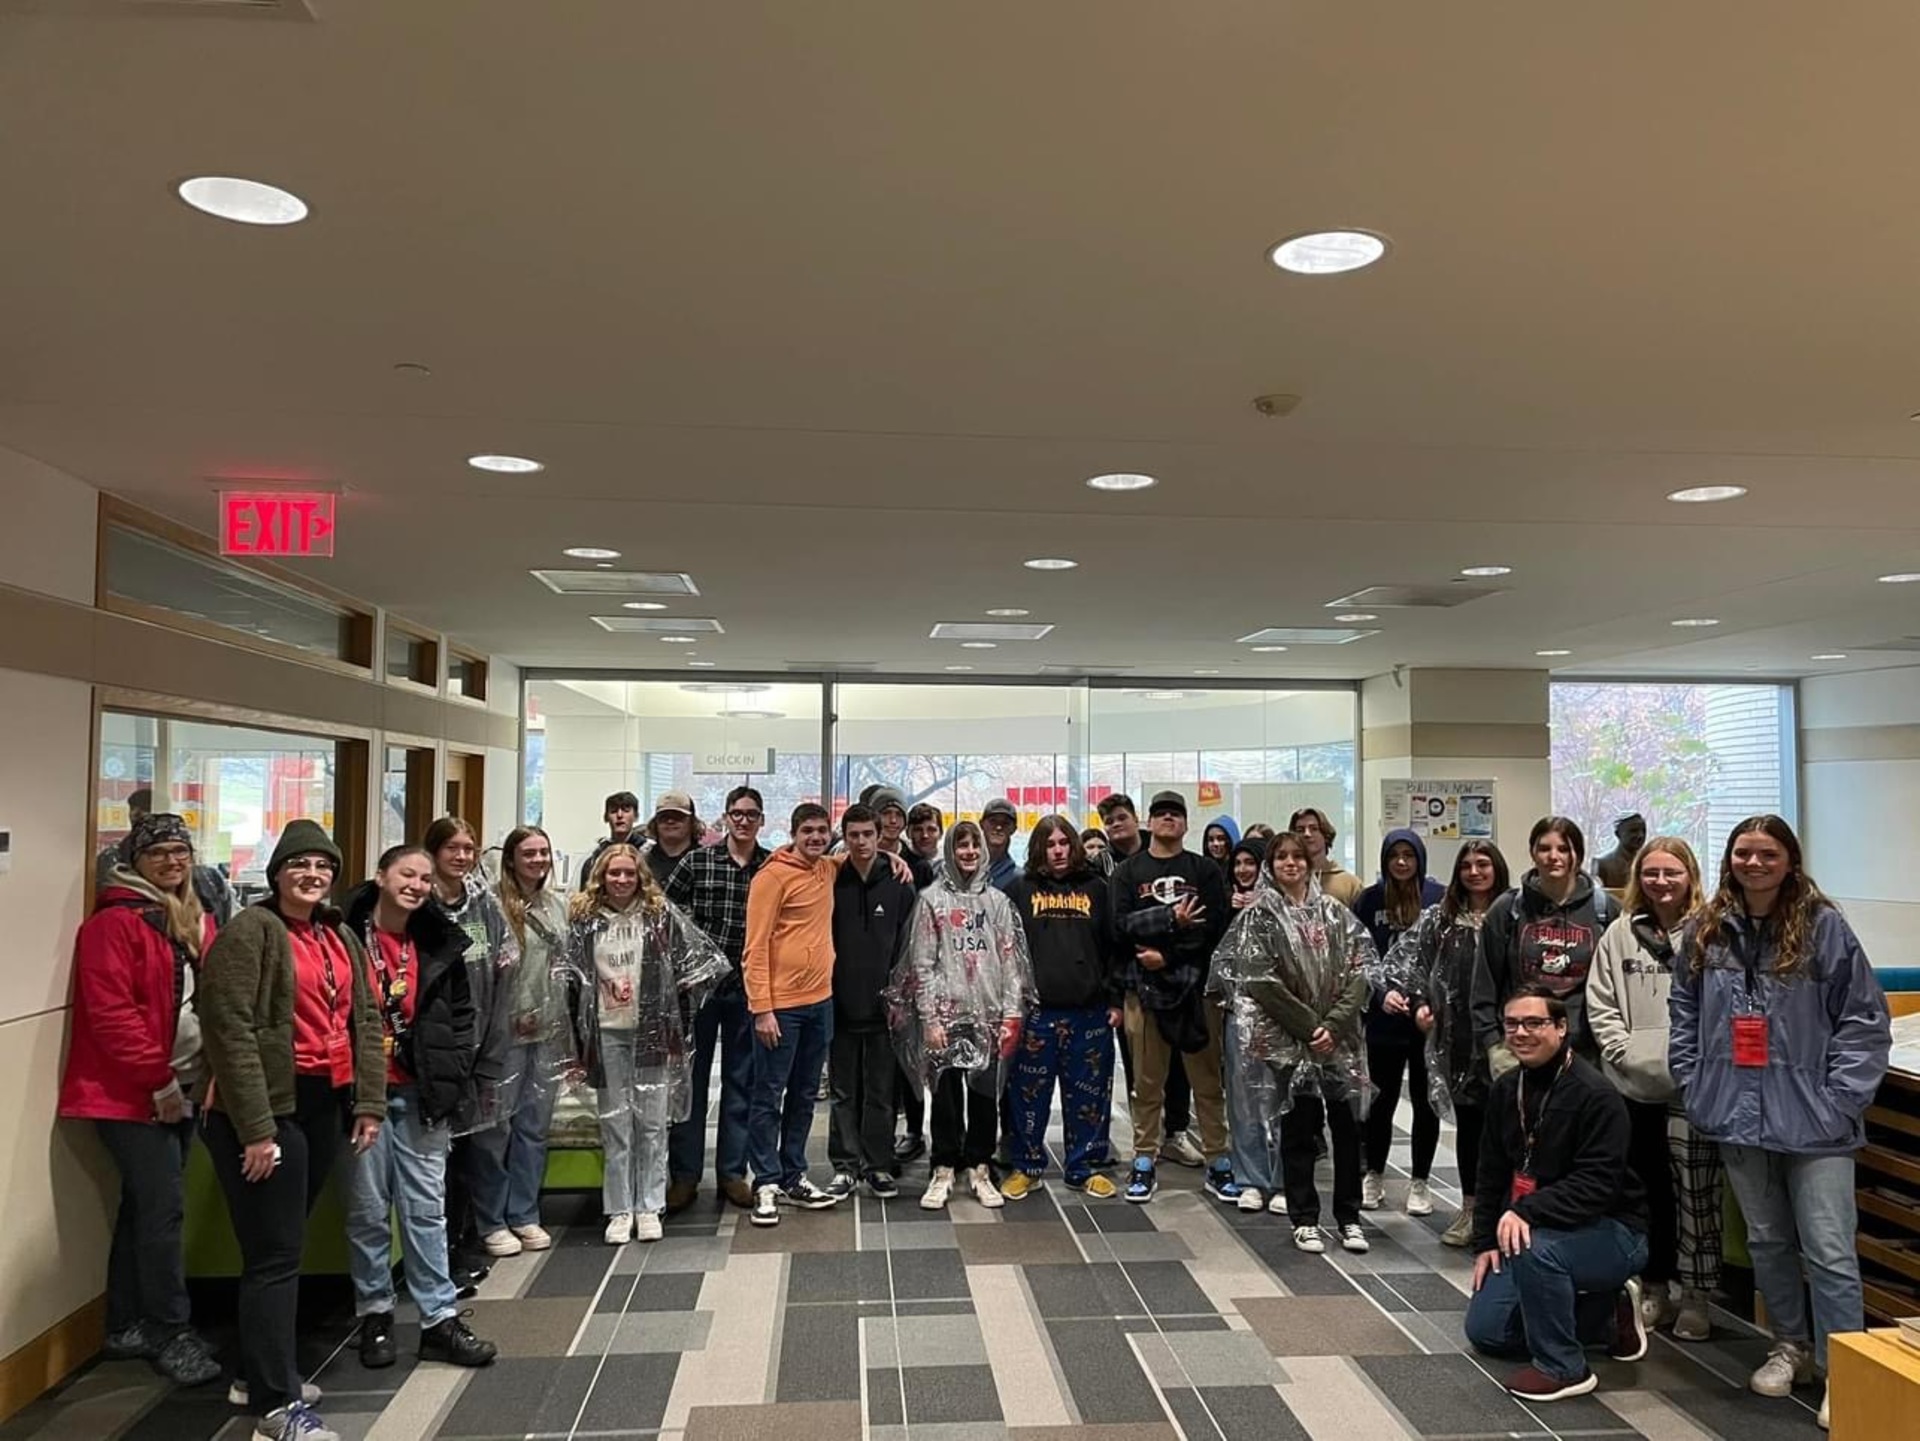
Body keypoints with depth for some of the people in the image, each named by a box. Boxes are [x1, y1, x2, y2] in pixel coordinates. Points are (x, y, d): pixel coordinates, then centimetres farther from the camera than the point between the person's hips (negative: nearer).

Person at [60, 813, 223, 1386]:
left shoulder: (198, 922, 12)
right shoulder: (114, 923, -12)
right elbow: (111, 1014, -18)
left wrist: (208, 1074, 6)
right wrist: (159, 1079, -17)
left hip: (183, 1088, 8)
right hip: (131, 1092, -8)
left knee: (144, 1206, 15)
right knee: (164, 1207, -6)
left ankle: (127, 1326, 25)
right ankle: (172, 1332, 6)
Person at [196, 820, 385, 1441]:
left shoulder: (341, 937, 12)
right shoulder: (250, 931, -11)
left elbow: (365, 1020, 15)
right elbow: (230, 1031, -17)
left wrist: (369, 1103, 7)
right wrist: (255, 1127, -20)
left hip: (324, 1107, 8)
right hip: (267, 1111, -7)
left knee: (282, 1245, 17)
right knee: (276, 1255, -4)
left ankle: (257, 1372, 31)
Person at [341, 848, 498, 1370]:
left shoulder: (440, 945, 6)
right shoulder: (346, 935, -5)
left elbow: (461, 1013, 13)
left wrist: (452, 1074, 4)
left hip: (421, 1094, 3)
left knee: (426, 1208, 7)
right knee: (368, 1209, 8)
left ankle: (440, 1320, 13)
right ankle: (374, 1315, 22)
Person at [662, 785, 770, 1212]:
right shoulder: (697, 861, -1)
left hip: (746, 988, 1)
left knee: (741, 1081, 9)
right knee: (690, 1079, 6)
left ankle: (732, 1172, 21)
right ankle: (684, 1175, 16)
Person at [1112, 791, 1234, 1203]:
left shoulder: (1205, 870, 8)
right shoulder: (1129, 871, 8)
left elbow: (1215, 927, -5)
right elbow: (1122, 923, -6)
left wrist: (1168, 955, -12)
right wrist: (1171, 919, -16)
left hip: (1196, 986, 0)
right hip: (1144, 987, 0)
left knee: (1208, 1080, 4)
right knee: (1147, 1082, 6)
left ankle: (1217, 1163, 14)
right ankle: (1144, 1163, 15)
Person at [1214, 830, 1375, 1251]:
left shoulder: (1336, 913, 8)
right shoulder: (1258, 915, -1)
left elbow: (1358, 970, 2)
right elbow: (1261, 980, -8)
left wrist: (1334, 1024, -10)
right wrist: (1308, 1026, -11)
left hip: (1339, 1035, 3)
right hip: (1286, 1038, -3)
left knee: (1347, 1122, 4)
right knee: (1300, 1124, 3)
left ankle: (1349, 1217, 18)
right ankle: (1304, 1219, 15)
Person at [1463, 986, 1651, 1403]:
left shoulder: (1595, 1095, -22)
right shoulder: (1506, 1090, 2)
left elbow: (1597, 1184, -29)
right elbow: (1491, 1173, 10)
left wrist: (1527, 1211, -39)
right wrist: (1485, 1242, 5)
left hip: (1613, 1231, -8)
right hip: (1529, 1229, 8)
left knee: (1533, 1248, -38)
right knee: (1485, 1331, 6)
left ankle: (1562, 1367, -15)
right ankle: (1608, 1312, 21)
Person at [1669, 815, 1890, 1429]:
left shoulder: (1824, 927, -7)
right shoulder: (1705, 932, 5)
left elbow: (1865, 1021, -7)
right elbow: (1685, 1016, 12)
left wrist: (1839, 1101, -11)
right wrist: (1695, 1087, 5)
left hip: (1813, 1122, -4)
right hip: (1738, 1117, 4)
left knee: (1829, 1251, -2)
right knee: (1766, 1241, 17)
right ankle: (1790, 1346, 34)